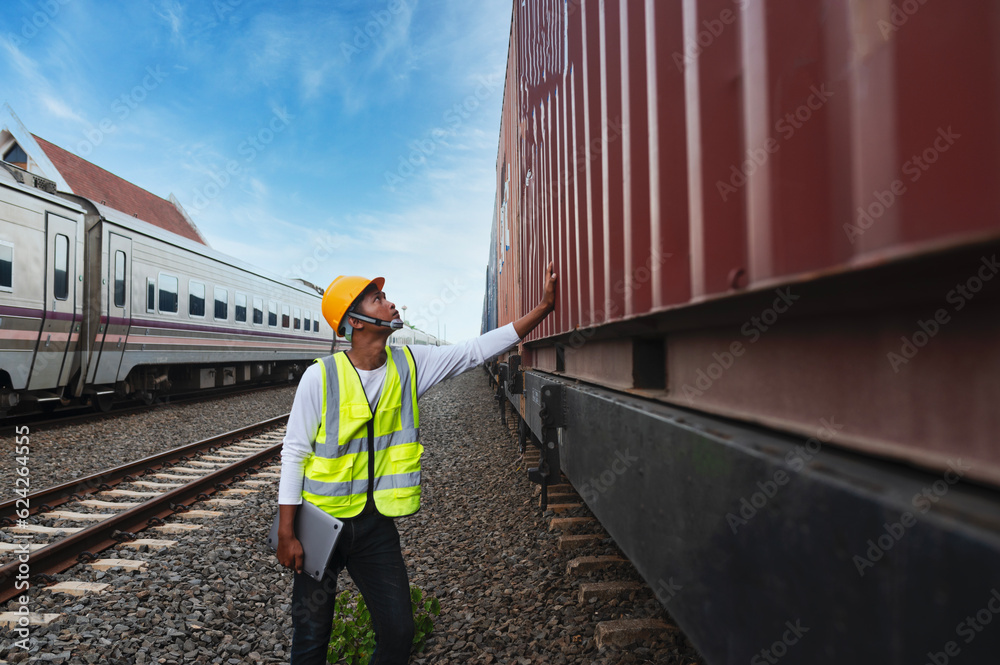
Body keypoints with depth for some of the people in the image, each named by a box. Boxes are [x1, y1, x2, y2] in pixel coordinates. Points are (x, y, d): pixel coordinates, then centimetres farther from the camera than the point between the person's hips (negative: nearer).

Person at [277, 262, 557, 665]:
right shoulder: (320, 376, -15)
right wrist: (286, 533, -9)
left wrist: (543, 308, -9)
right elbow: (294, 453, -9)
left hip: (376, 524, 3)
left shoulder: (410, 365, -5)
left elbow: (476, 351, -6)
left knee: (398, 632, 10)